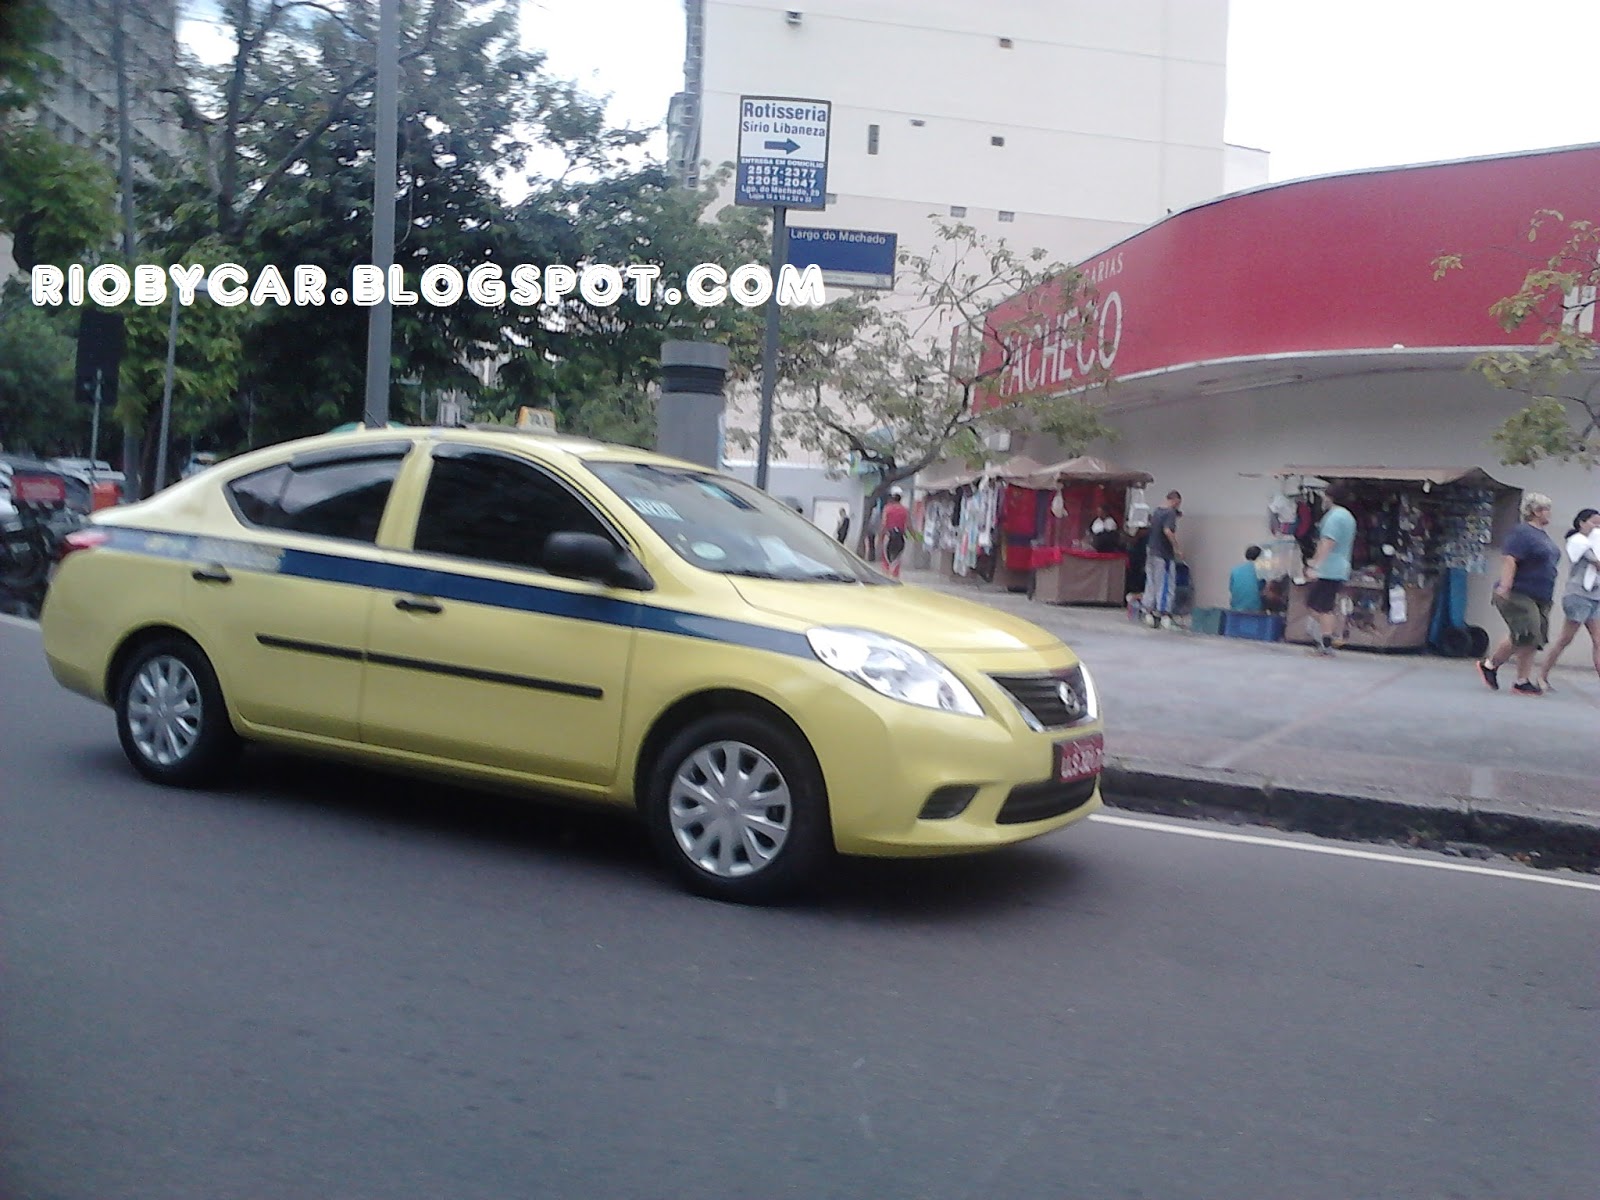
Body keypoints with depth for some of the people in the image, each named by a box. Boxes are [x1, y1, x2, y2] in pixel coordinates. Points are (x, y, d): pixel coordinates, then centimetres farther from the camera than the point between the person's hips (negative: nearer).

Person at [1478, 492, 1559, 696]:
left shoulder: (1543, 535, 18)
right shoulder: (1522, 533, -12)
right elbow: (1509, 559, -22)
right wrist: (1504, 586, -31)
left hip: (1539, 599, 10)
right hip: (1518, 595, -10)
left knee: (1532, 641, 4)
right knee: (1524, 637, -15)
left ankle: (1523, 682, 6)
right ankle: (1490, 665, 3)